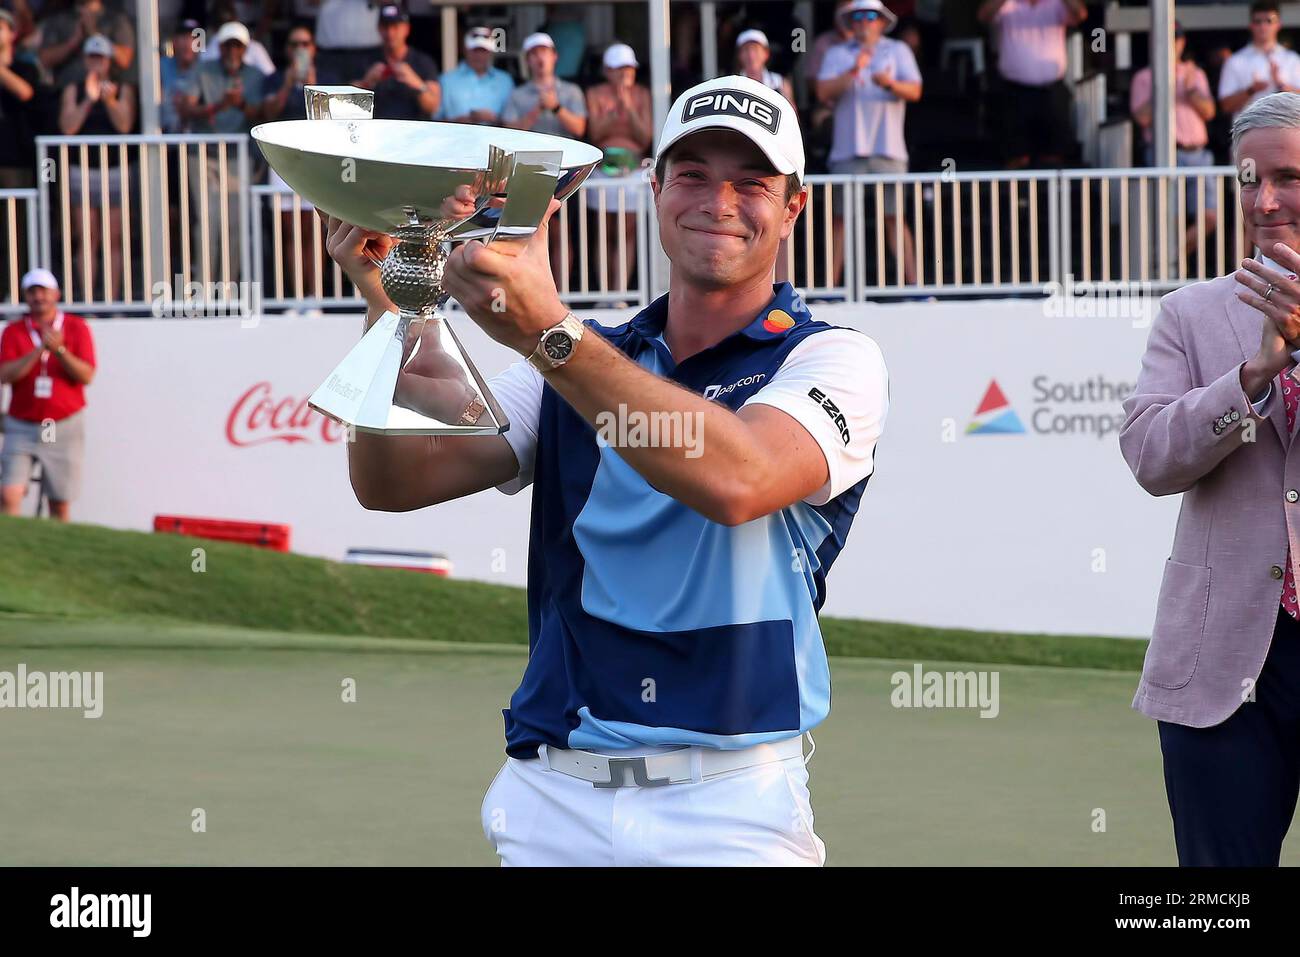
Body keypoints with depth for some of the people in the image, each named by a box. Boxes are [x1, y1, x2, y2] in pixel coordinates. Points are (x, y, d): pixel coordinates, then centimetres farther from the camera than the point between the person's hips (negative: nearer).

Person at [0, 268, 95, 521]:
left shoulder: (77, 328, 3)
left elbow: (87, 375, -6)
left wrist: (59, 350, -21)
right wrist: (40, 350, -18)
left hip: (64, 427, 0)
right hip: (22, 427, 0)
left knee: (59, 504, 1)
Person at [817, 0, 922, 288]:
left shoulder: (898, 51, 14)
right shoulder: (837, 54, 14)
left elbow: (914, 91, 2)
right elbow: (824, 92, -1)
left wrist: (890, 83, -19)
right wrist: (853, 72, -15)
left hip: (888, 148, 0)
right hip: (848, 150, 0)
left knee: (895, 218, -4)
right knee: (841, 218, -3)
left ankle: (912, 284, -5)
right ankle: (830, 288, -3)